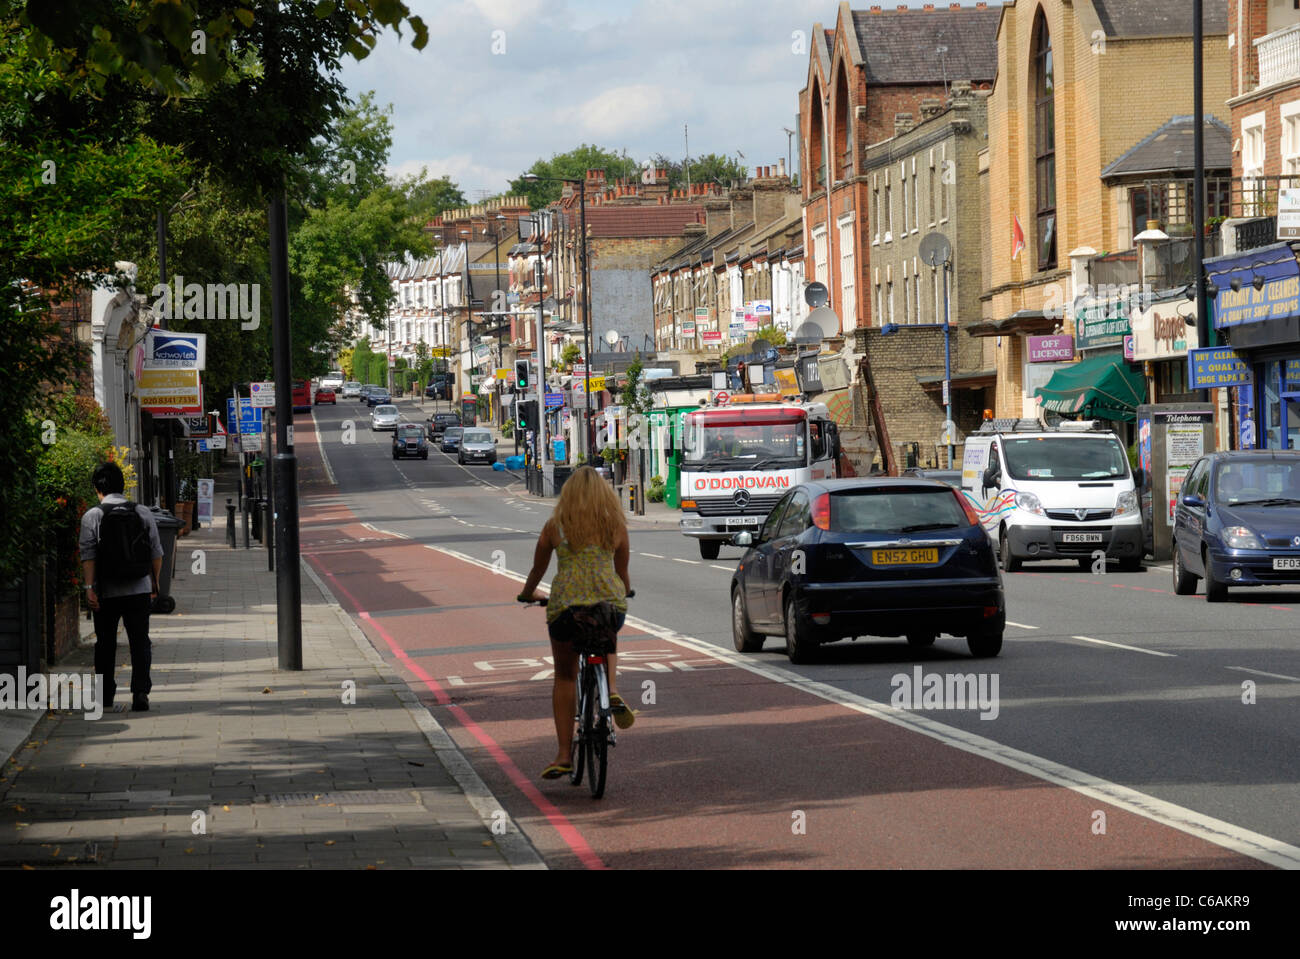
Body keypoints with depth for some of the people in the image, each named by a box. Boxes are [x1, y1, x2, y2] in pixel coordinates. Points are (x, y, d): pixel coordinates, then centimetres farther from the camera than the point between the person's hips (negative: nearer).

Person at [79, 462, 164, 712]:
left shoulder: (92, 516, -4)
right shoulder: (143, 513, 2)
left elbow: (88, 555, -10)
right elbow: (156, 552, 6)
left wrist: (89, 587, -11)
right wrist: (155, 581, 18)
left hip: (106, 593, -1)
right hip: (139, 589, 1)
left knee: (105, 643, 12)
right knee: (140, 642, 2)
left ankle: (105, 693, 19)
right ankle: (140, 690, -13)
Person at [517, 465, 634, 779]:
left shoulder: (555, 526, 7)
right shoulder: (616, 524, 9)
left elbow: (538, 569, 19)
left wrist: (527, 594, 39)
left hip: (566, 603, -1)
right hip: (610, 601, 1)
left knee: (565, 676, 16)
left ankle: (564, 754, 8)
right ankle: (612, 691, 7)